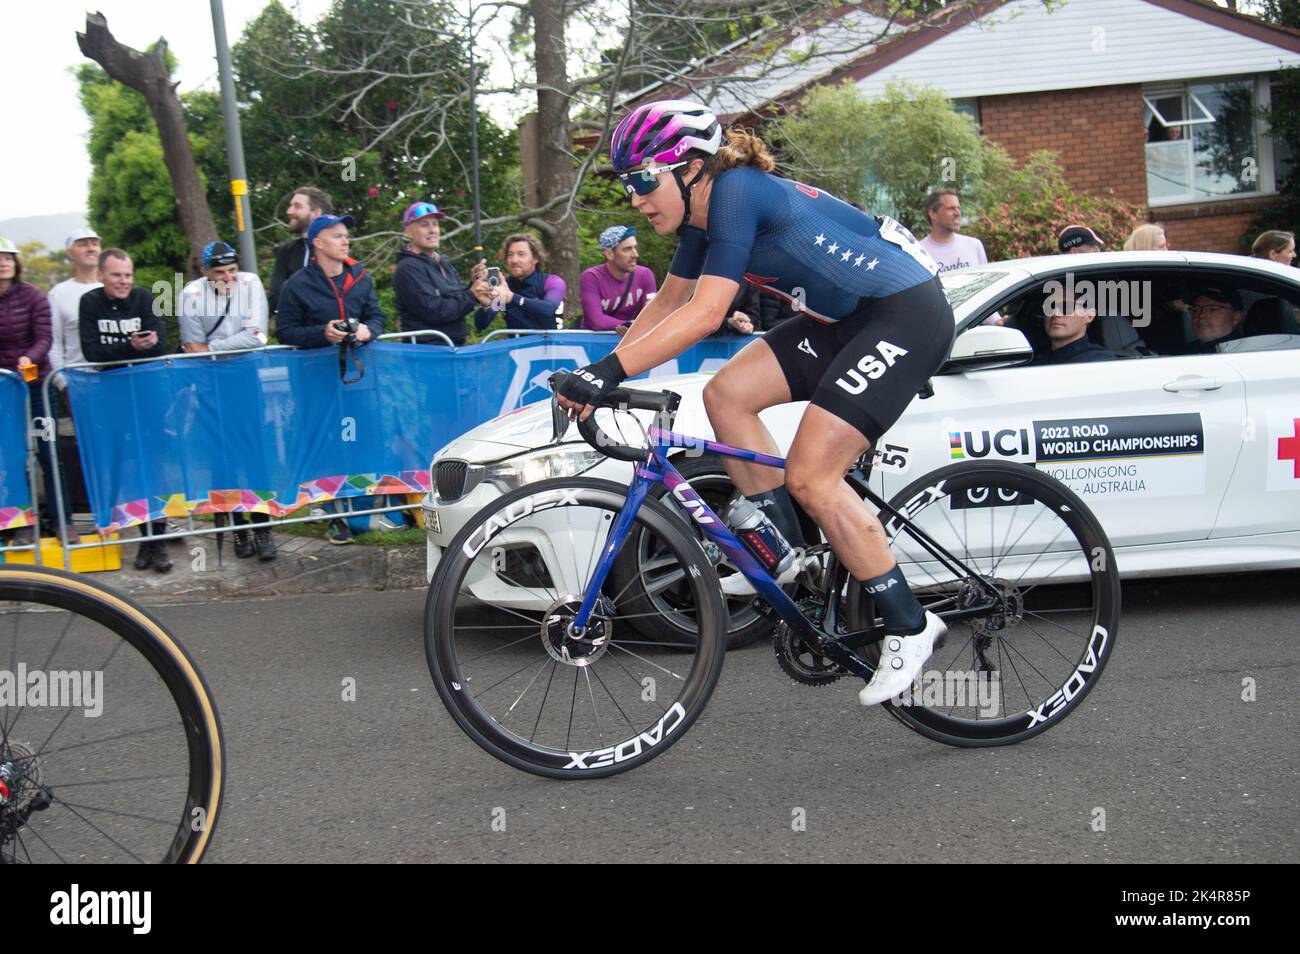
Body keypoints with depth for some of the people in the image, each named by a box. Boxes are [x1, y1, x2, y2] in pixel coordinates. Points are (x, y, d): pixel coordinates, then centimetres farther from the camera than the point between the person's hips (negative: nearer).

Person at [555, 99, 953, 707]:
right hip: (844, 319, 10)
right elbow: (668, 303, 16)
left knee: (810, 477, -14)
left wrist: (609, 370, -32)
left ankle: (910, 629, -1)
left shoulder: (737, 191, -22)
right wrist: (601, 374, 7)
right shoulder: (702, 212, 6)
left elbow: (705, 316, -30)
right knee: (726, 395, -2)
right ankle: (791, 563, 7)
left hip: (907, 314, -10)